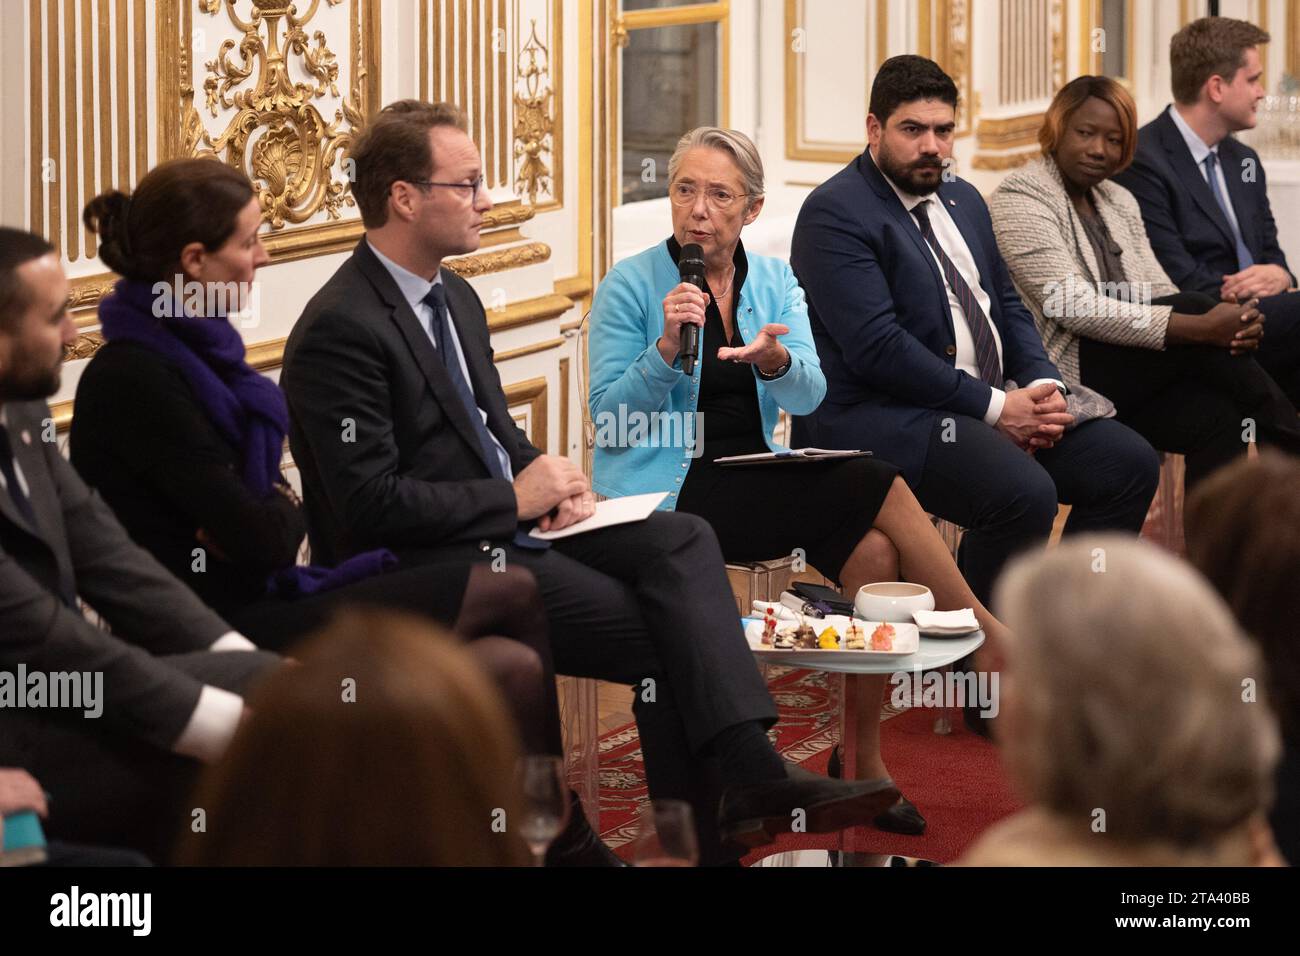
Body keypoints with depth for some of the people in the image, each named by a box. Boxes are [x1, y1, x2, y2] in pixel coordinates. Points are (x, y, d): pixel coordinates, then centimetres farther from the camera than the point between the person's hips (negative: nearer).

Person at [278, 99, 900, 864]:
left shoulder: (455, 298, 14)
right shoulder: (341, 329, -16)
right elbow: (370, 502, -21)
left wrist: (551, 481, 2)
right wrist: (515, 498, -15)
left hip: (508, 521, 9)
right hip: (424, 565, -9)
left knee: (683, 542, -15)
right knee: (659, 636, -19)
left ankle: (749, 771, -30)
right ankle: (702, 835, -6)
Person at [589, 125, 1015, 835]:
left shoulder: (774, 282, 11)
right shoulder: (629, 287, -3)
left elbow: (808, 395, -3)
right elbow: (610, 416, -9)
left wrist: (773, 357, -25)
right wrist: (667, 346, -23)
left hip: (754, 477, 5)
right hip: (669, 494, -5)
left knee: (874, 549, -24)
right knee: (877, 488, -23)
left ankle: (865, 762, -14)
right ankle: (988, 636, -6)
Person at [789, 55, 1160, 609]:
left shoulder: (962, 200, 18)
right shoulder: (834, 214, -11)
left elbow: (1006, 303, 21)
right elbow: (877, 346, -19)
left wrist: (1043, 385, -1)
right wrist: (994, 407, -18)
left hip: (994, 401, 9)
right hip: (879, 414, -9)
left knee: (1129, 463, -5)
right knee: (1024, 493, -32)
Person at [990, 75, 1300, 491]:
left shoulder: (1120, 201, 19)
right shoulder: (1019, 199, -5)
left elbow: (1160, 295, 9)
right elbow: (1074, 308, -17)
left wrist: (1235, 325, -15)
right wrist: (1200, 328, -24)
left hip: (1130, 372, 7)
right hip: (1068, 374, -7)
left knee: (1217, 416, -25)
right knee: (1195, 310, -23)